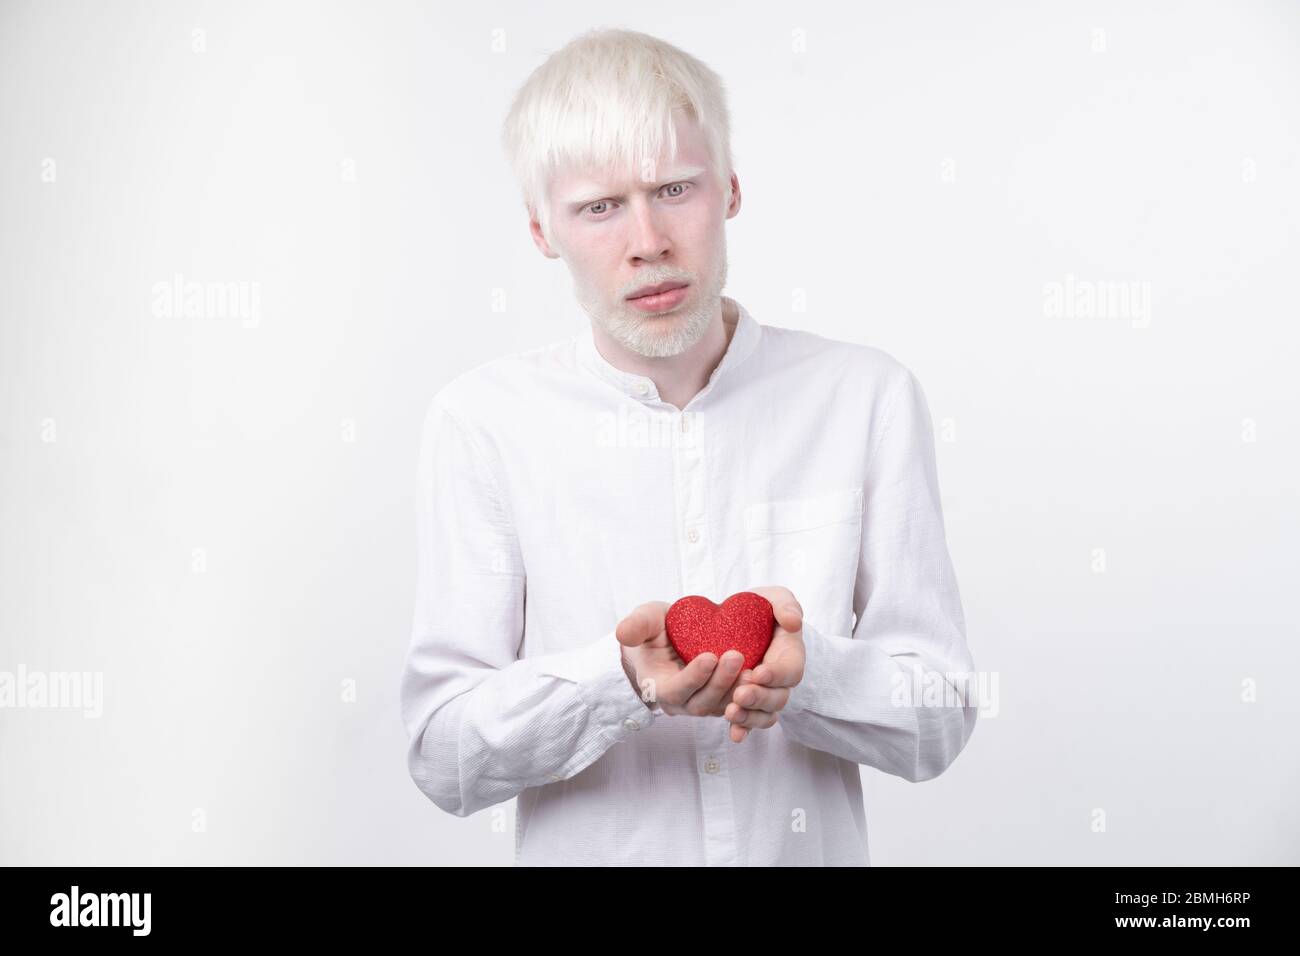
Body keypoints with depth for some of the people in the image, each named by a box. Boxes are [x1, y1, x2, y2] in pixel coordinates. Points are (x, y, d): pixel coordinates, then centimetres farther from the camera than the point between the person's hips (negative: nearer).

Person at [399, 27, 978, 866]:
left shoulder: (867, 397, 0)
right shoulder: (482, 421, -3)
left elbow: (939, 722, 0)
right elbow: (442, 758, -5)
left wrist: (805, 672, -18)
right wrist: (621, 679, -21)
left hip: (816, 846, 0)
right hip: (585, 850, 0)